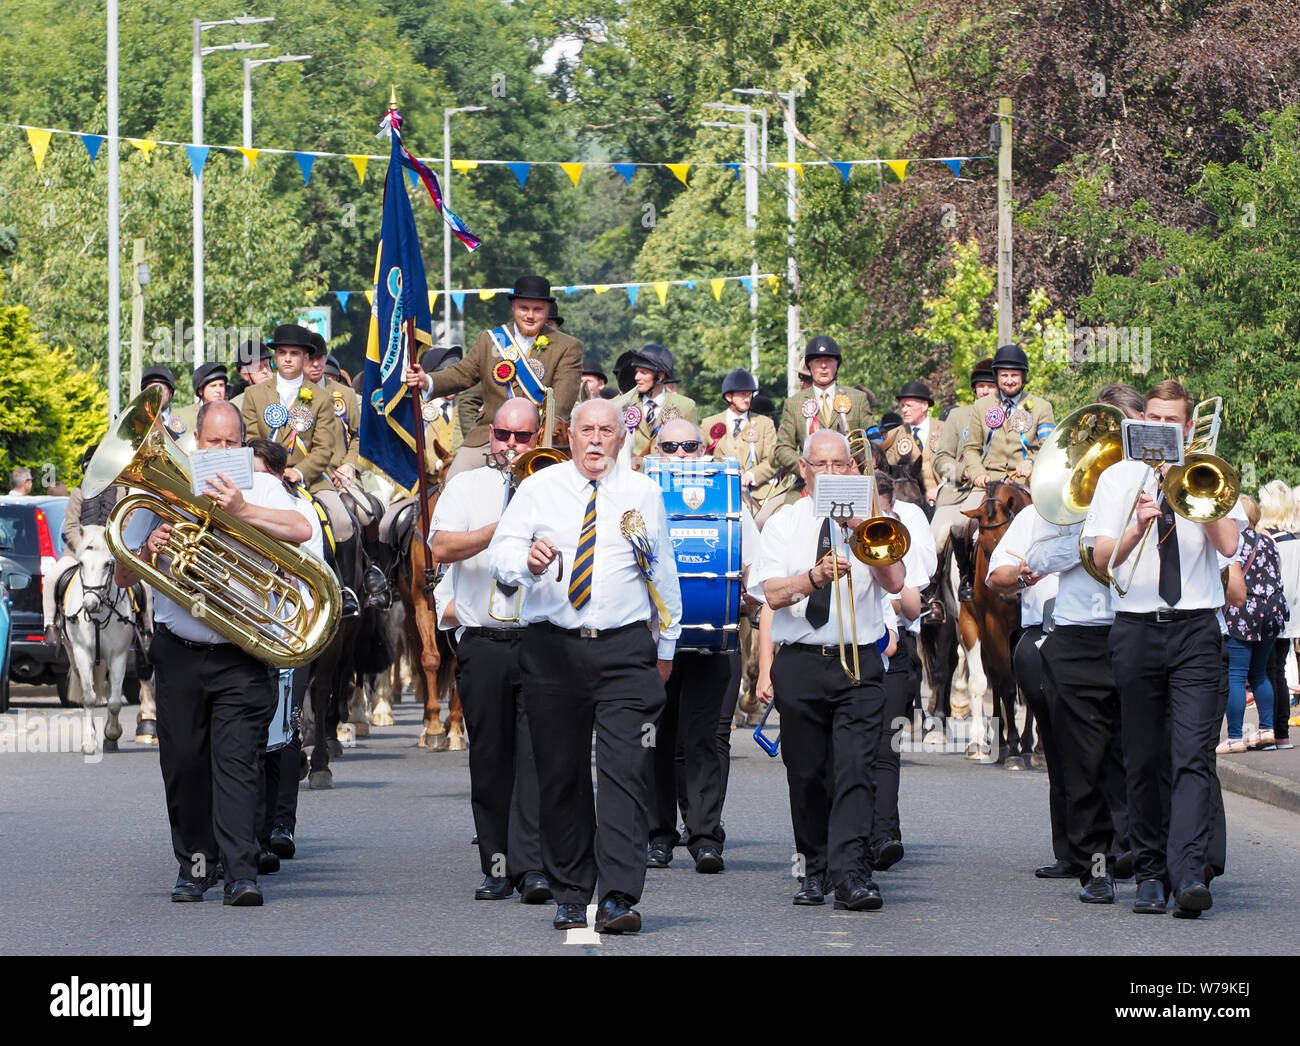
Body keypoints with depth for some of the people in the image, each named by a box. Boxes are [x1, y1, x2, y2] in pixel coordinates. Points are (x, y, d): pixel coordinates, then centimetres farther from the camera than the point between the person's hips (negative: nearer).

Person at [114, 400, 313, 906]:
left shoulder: (260, 488, 5)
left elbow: (301, 530, -16)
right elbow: (122, 577, 9)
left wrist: (242, 510, -26)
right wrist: (148, 552, -12)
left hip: (240, 657, -2)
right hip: (178, 653, 2)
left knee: (236, 762, -10)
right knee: (184, 765, 6)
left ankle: (241, 873, -14)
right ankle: (195, 865, 19)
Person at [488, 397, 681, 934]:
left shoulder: (643, 493, 10)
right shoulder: (539, 488, 7)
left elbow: (663, 572, 16)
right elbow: (501, 552, -2)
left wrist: (667, 644, 17)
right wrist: (528, 561, -25)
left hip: (625, 649, 0)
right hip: (551, 648, 1)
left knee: (625, 772, -11)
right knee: (560, 776, 4)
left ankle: (619, 898, -17)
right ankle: (570, 896, 13)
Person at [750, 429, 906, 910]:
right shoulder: (784, 524, 9)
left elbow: (894, 582, -5)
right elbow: (774, 593, -4)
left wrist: (860, 529, -12)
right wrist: (816, 577, -22)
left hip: (859, 661, -1)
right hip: (799, 662, 1)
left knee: (855, 766, -14)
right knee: (806, 774, 4)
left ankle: (850, 873, -20)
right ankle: (816, 870, 17)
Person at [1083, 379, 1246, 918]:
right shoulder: (1118, 478, 10)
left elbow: (1228, 543, -5)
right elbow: (1102, 558, 2)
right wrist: (1138, 527, -16)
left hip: (1195, 630, -1)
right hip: (1136, 627, 1)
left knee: (1193, 756, -13)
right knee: (1144, 761, 3)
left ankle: (1189, 872, -23)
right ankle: (1150, 874, 10)